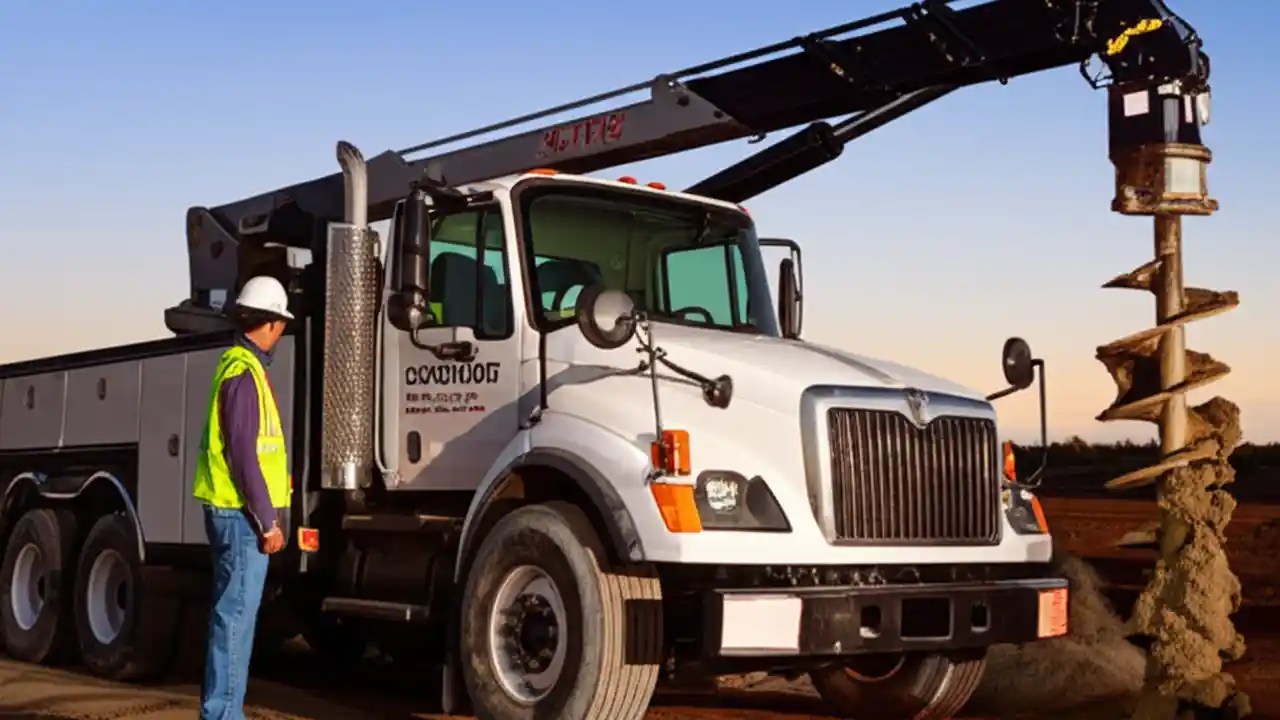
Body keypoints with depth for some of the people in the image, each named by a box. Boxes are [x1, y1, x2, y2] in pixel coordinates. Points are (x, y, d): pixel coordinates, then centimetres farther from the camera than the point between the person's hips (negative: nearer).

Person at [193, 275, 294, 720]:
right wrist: (268, 521, -17)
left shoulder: (240, 365, 16)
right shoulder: (244, 373, -16)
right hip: (243, 514, -10)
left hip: (237, 512, 10)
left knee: (235, 612, 14)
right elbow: (242, 454, -20)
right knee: (235, 614, -7)